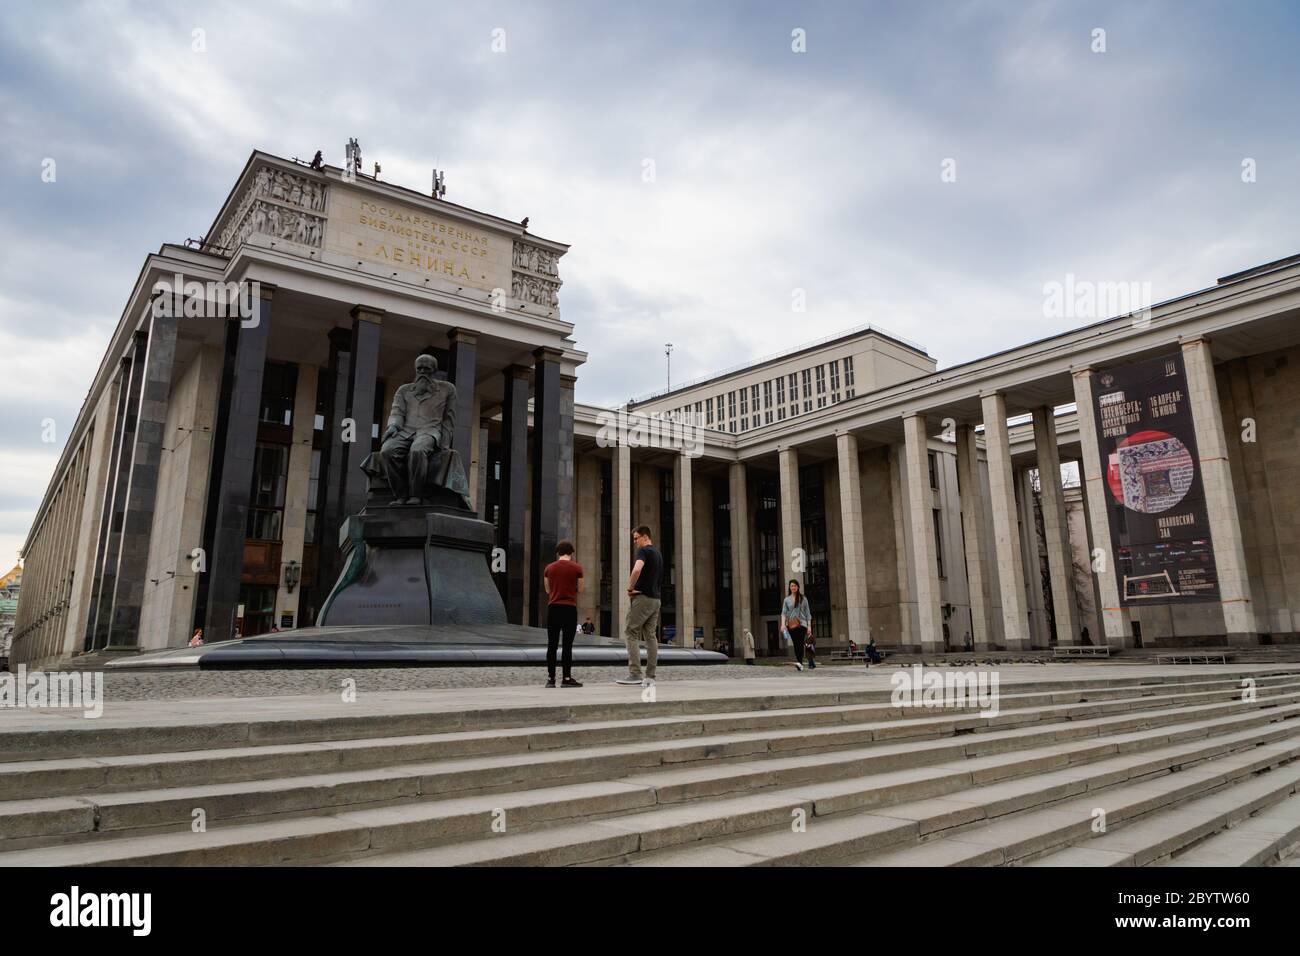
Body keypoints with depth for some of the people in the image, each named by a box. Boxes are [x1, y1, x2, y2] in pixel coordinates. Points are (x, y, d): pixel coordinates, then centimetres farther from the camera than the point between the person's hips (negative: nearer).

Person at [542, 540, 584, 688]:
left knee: (552, 645, 7)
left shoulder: (549, 568, 6)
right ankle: (567, 678, 1)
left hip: (553, 607, 3)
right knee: (567, 645, 0)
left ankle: (550, 678, 8)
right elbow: (580, 590, 4)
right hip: (569, 608, -3)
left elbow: (548, 590, 13)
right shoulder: (576, 568, -2)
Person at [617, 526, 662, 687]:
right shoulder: (658, 553, 18)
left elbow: (637, 570, -29)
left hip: (643, 597, -8)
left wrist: (630, 588, -16)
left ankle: (634, 673, -10)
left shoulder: (643, 551, -10)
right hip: (656, 598, 8)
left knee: (632, 634, -4)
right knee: (650, 636, 7)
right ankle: (650, 676, 6)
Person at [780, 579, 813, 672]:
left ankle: (800, 663, -30)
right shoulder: (786, 600, 12)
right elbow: (784, 613, 4)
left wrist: (809, 626, 1)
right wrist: (783, 624, -12)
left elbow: (807, 613, 9)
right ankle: (799, 664, 8)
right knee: (795, 644, 3)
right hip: (791, 625, 2)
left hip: (802, 623, -2)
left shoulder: (803, 599, 9)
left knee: (800, 643, -17)